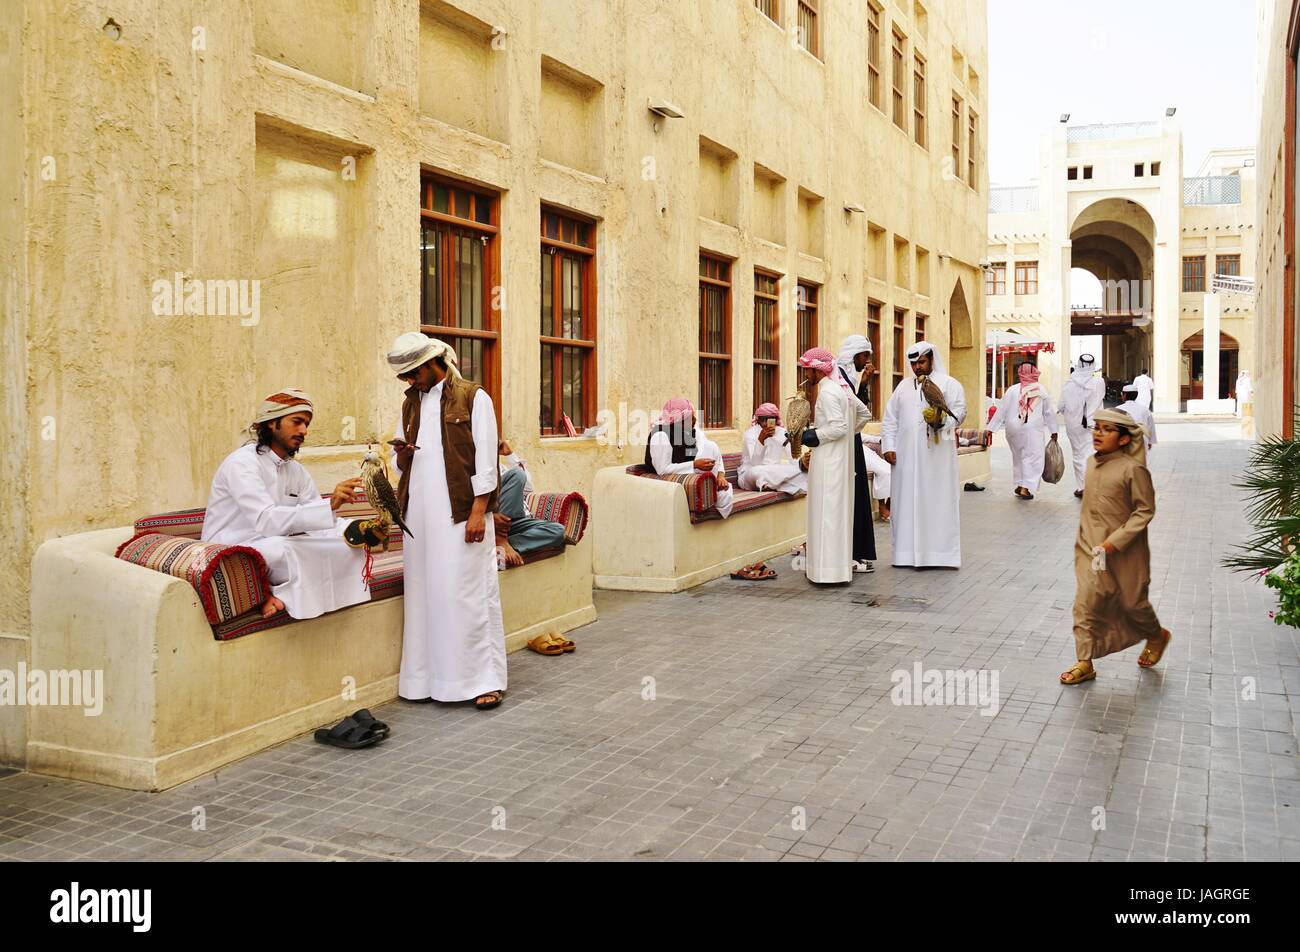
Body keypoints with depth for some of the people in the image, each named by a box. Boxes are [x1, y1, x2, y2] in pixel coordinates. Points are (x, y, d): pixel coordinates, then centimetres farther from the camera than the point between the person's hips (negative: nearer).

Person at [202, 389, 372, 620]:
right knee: (280, 548, -40)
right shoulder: (242, 462, -16)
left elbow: (315, 519, 6)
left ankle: (282, 593, -19)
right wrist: (330, 504, -37)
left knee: (351, 543, -9)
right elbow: (266, 521, -30)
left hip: (276, 549, 8)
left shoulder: (296, 471, 10)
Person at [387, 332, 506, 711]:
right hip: (420, 512, 6)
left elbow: (485, 460, -6)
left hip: (460, 512, -6)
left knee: (468, 592, -5)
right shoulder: (411, 403, 17)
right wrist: (402, 454, -3)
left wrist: (478, 512, -13)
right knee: (425, 592, 6)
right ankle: (431, 678, 14)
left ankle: (486, 679, 3)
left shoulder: (473, 398, -1)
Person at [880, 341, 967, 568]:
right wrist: (888, 446, 3)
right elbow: (890, 419, 14)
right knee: (907, 500, 3)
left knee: (938, 500, -3)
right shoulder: (903, 386, 16)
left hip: (937, 455, -3)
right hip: (907, 455, 4)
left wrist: (942, 419, -25)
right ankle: (907, 551, 9)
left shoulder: (948, 384, 6)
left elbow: (960, 410, -5)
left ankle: (940, 551, 2)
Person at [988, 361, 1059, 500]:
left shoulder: (1012, 390, 1)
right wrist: (1054, 430, 18)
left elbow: (1001, 411, 1)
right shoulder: (1041, 390, 3)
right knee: (1033, 457, 2)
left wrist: (991, 429, 4)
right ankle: (1026, 488, -9)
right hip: (1032, 430, -2)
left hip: (1013, 430, 2)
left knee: (1018, 456, 18)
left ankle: (1020, 485, 24)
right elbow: (1049, 412, 10)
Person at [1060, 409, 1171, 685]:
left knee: (1132, 602, 13)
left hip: (1125, 552, -5)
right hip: (1091, 549, 5)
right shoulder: (1091, 463, 3)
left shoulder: (1133, 469, -17)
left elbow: (1145, 511, -15)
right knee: (1085, 604, -1)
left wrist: (1114, 541, -20)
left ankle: (1157, 636, 43)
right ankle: (1085, 663, 7)